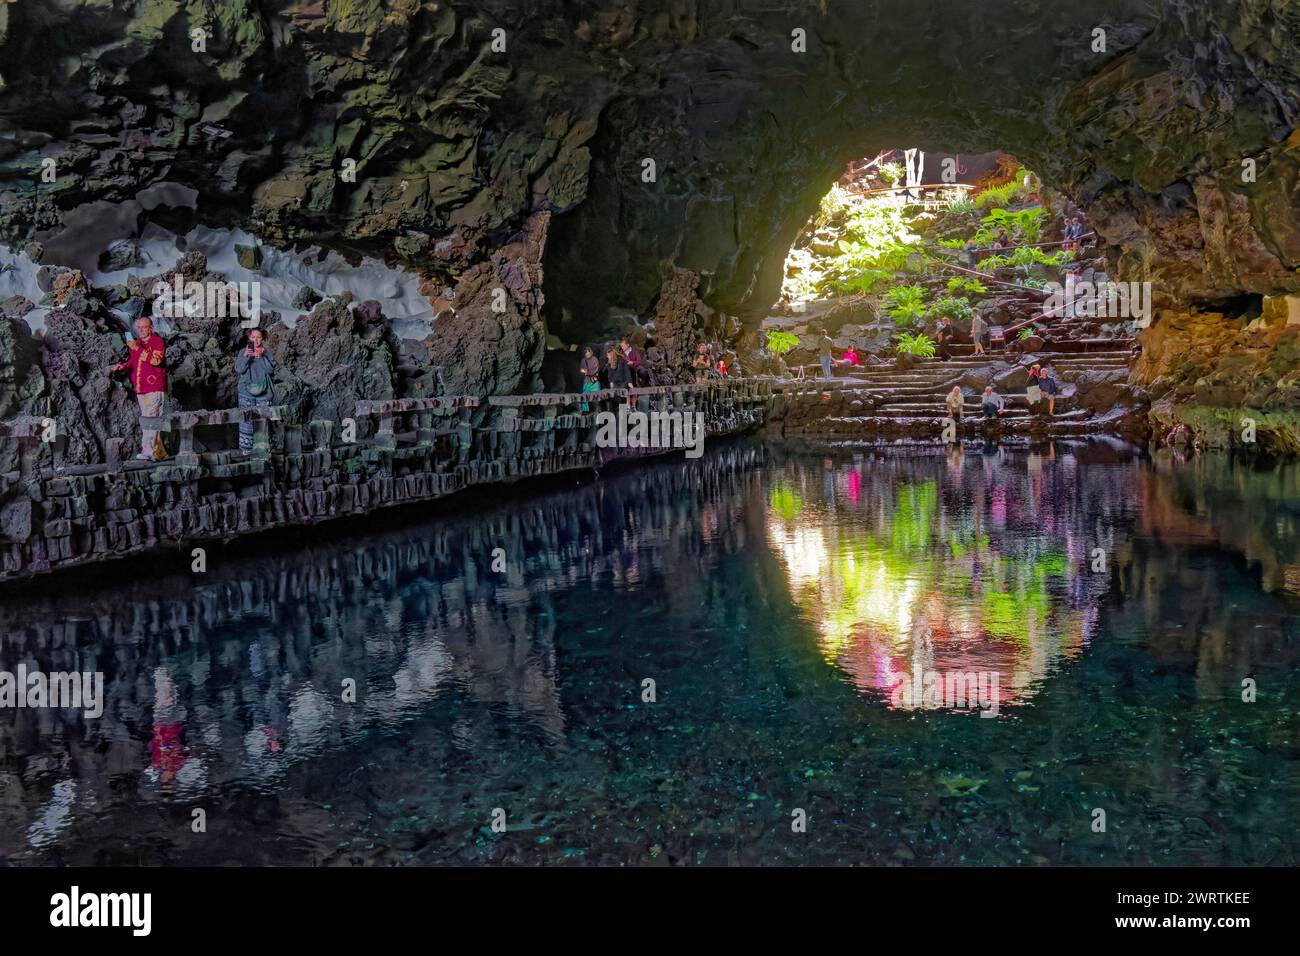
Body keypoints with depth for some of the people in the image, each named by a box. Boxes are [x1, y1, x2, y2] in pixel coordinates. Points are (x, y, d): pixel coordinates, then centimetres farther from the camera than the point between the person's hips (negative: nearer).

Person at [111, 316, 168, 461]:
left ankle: (148, 452, -18)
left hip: (154, 388, -8)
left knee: (150, 419, -14)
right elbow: (132, 362, 26)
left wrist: (137, 349, -24)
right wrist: (123, 366, 5)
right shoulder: (136, 342, 19)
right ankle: (159, 452, 15)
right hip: (140, 389, 8)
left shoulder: (158, 341, -3)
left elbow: (155, 359, -19)